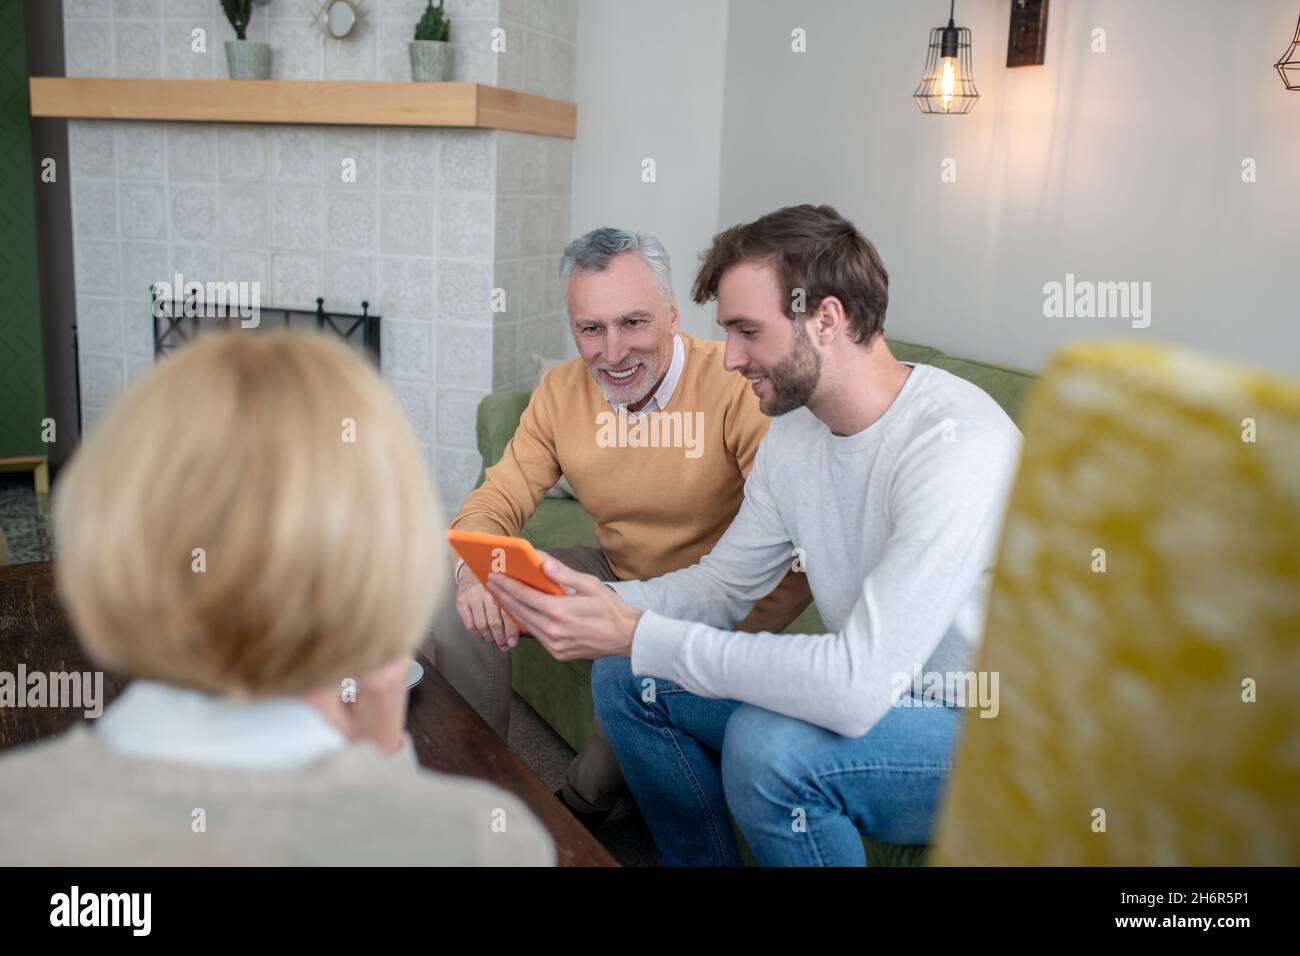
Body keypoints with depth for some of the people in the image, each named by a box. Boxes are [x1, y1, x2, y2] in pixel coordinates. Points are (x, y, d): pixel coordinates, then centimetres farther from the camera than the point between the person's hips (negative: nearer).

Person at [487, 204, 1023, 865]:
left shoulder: (955, 441, -28)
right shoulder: (793, 433, 0)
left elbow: (858, 687, -35)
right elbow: (723, 586, 7)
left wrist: (637, 635, -32)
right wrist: (600, 601, -12)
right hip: (874, 695, 8)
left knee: (769, 743, -34)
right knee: (624, 679, 1)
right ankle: (705, 862, 20)